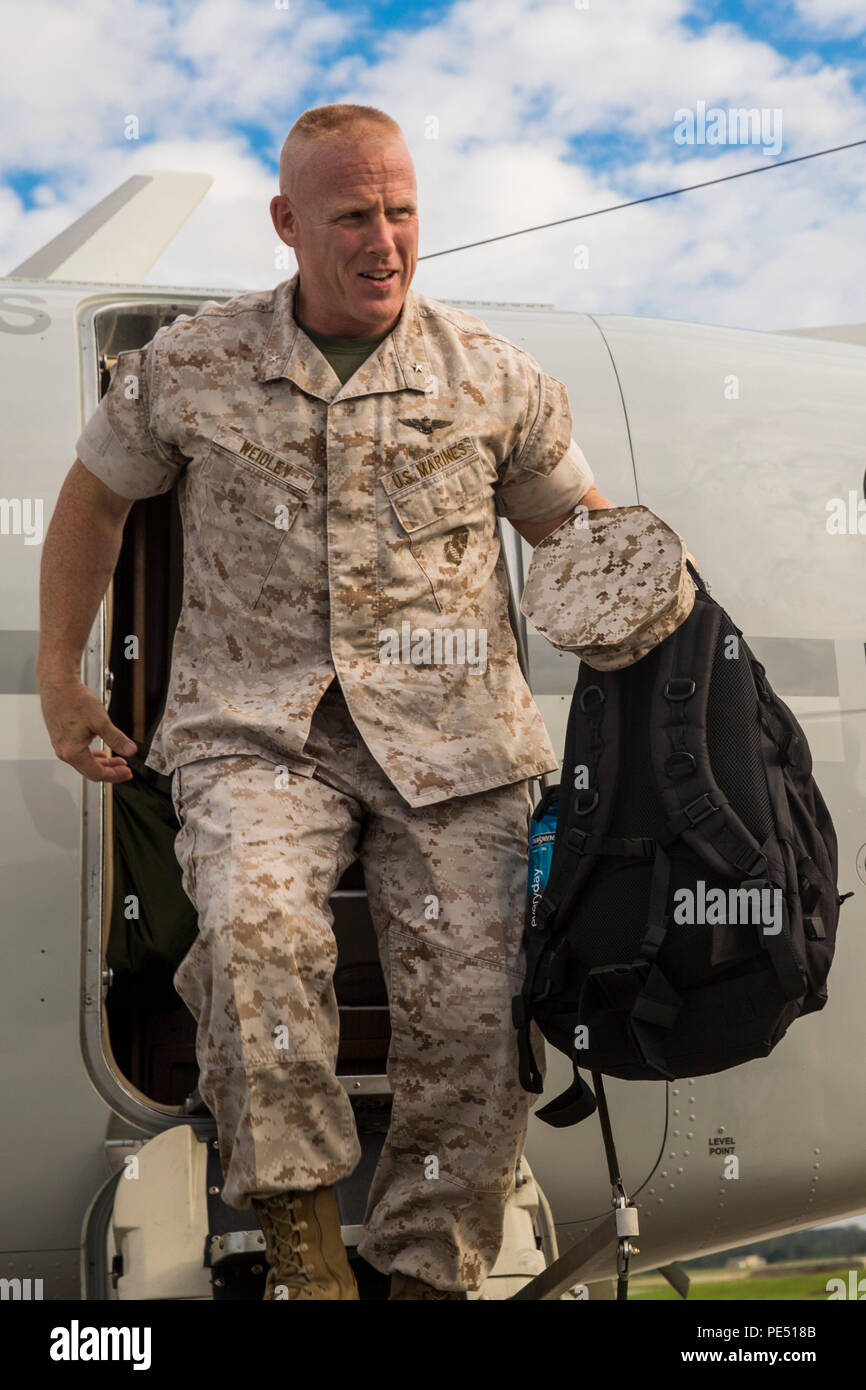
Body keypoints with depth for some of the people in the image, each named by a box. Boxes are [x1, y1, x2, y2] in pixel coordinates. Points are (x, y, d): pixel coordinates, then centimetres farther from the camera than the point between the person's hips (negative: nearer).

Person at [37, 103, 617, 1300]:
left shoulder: (490, 376, 7)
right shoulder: (188, 368, 6)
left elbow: (584, 530, 17)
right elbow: (96, 495, 21)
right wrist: (60, 675, 19)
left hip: (448, 732, 1)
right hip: (255, 728, -1)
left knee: (475, 999, -14)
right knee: (260, 921, -31)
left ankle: (431, 1268, 5)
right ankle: (299, 1233, -15)